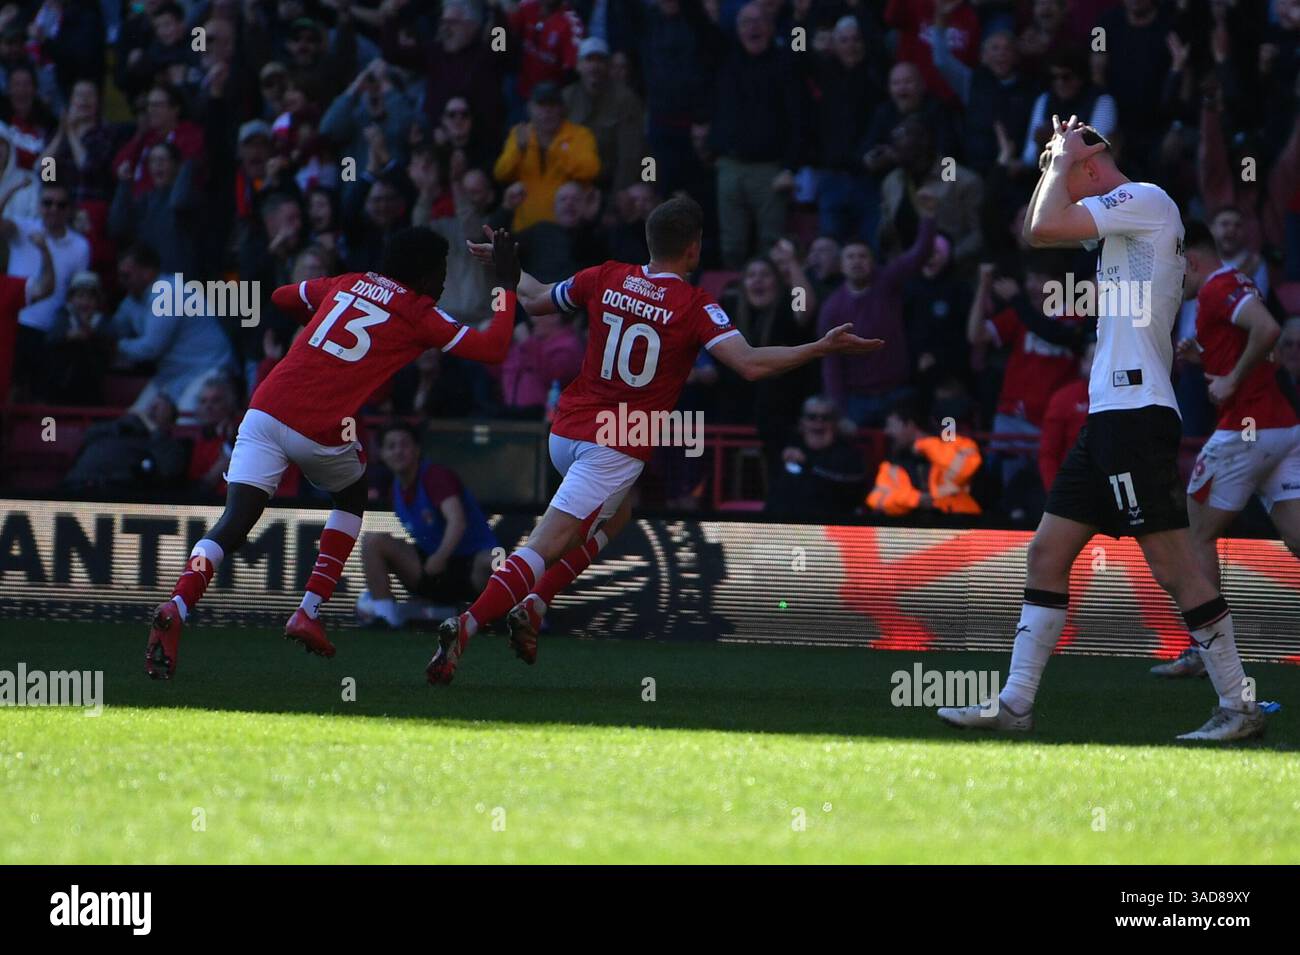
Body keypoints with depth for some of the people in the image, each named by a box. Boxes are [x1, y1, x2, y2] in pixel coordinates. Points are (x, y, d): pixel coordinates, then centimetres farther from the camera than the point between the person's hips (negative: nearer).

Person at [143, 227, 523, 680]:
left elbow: (280, 297, 35)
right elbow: (491, 349, 6)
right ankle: (309, 613, 17)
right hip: (321, 434, -3)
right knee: (352, 497, 28)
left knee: (233, 524, -5)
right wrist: (508, 286, 18)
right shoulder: (418, 313, 7)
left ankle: (176, 608, -31)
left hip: (266, 409, 3)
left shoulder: (347, 283, 20)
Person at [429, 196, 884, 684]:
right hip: (618, 448, -6)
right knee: (544, 547, -9)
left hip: (566, 431, 6)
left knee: (616, 511, 30)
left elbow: (536, 301, 17)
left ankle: (533, 604, 17)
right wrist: (823, 347, -15)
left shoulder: (605, 279, 3)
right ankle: (467, 625, -24)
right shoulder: (695, 306, -11)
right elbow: (750, 364, -21)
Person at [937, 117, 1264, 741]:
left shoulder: (1146, 199, -7)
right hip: (1109, 415, 10)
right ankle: (1015, 706, 10)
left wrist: (1063, 161, -2)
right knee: (1048, 552, 9)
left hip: (1136, 413, -10)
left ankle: (1239, 707, -6)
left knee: (1171, 564, -10)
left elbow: (1043, 229, -13)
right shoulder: (1124, 219, 22)